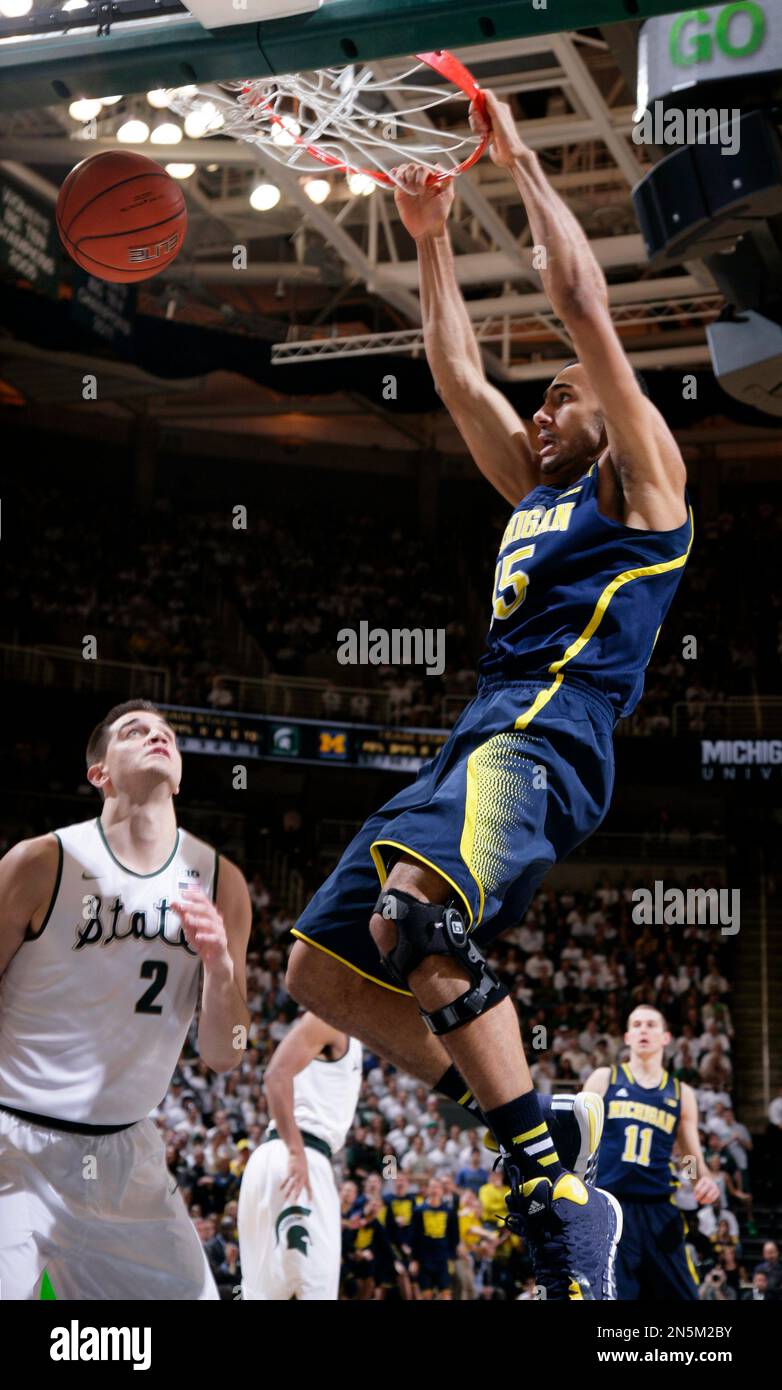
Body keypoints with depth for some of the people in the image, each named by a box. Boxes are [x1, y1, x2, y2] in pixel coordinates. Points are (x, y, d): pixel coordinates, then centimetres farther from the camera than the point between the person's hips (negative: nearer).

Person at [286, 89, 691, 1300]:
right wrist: (430, 239, 31)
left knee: (416, 910, -37)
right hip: (482, 743, 9)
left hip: (548, 739, -9)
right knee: (322, 967, 4)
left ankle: (557, 1200, -29)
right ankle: (528, 1146, 5)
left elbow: (585, 306, -1)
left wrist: (523, 164, 6)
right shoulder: (539, 492, 29)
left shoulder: (641, 477, 7)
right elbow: (457, 372, 32)